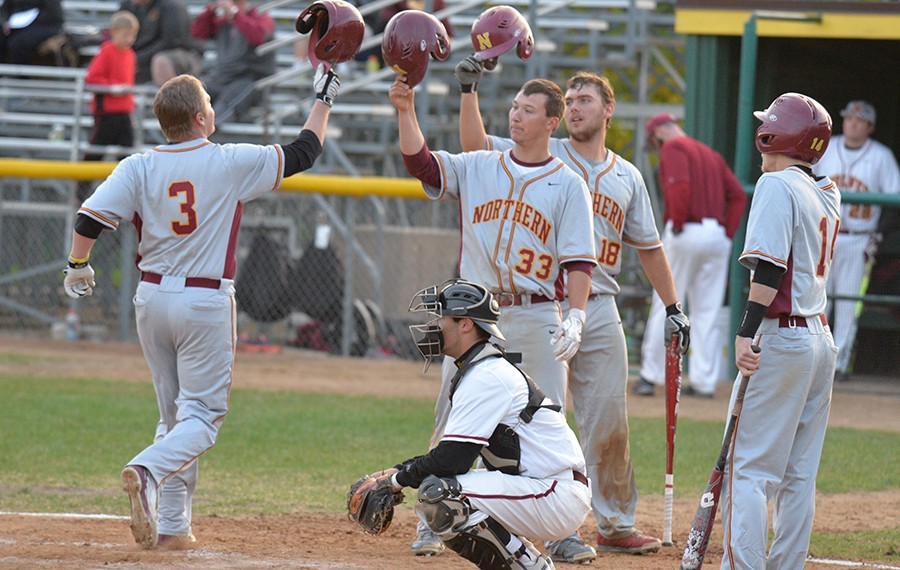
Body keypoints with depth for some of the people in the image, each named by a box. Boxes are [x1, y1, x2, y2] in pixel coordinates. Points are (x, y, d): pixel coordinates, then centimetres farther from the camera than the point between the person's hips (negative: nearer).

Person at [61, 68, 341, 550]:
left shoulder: (139, 168, -4)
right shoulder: (231, 164, -10)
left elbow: (90, 218, -13)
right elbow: (303, 153, 1)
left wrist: (78, 266, 5)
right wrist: (324, 99, 14)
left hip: (152, 299, 4)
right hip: (206, 302, -4)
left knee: (174, 413, 15)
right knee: (203, 415, -1)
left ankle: (171, 527, 11)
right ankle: (148, 471, -30)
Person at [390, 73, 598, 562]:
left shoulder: (568, 185, 4)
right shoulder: (477, 169, 11)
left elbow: (578, 259, -2)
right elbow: (420, 162, -3)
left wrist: (575, 316, -15)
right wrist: (406, 110, -16)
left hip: (535, 316, -2)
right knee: (452, 423, 2)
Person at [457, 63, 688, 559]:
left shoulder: (627, 176, 15)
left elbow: (648, 247, 20)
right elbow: (475, 145, -8)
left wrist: (673, 307, 17)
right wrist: (469, 90, -19)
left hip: (599, 309, 3)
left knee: (609, 424, 5)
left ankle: (615, 525, 15)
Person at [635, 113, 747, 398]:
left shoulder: (673, 148, -1)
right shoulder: (711, 154, 20)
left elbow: (680, 186, -20)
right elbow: (738, 195, 13)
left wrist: (677, 224, -12)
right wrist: (728, 233, 9)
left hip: (687, 233, -6)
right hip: (718, 237, 6)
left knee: (665, 307, 0)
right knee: (707, 312, 7)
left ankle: (652, 375, 1)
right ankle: (704, 381, 5)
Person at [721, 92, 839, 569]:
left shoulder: (778, 185, -10)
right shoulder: (826, 197, 15)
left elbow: (770, 267, -18)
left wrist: (747, 331, -21)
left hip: (781, 338, -8)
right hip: (821, 341, 8)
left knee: (749, 467, -8)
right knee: (799, 473, 10)